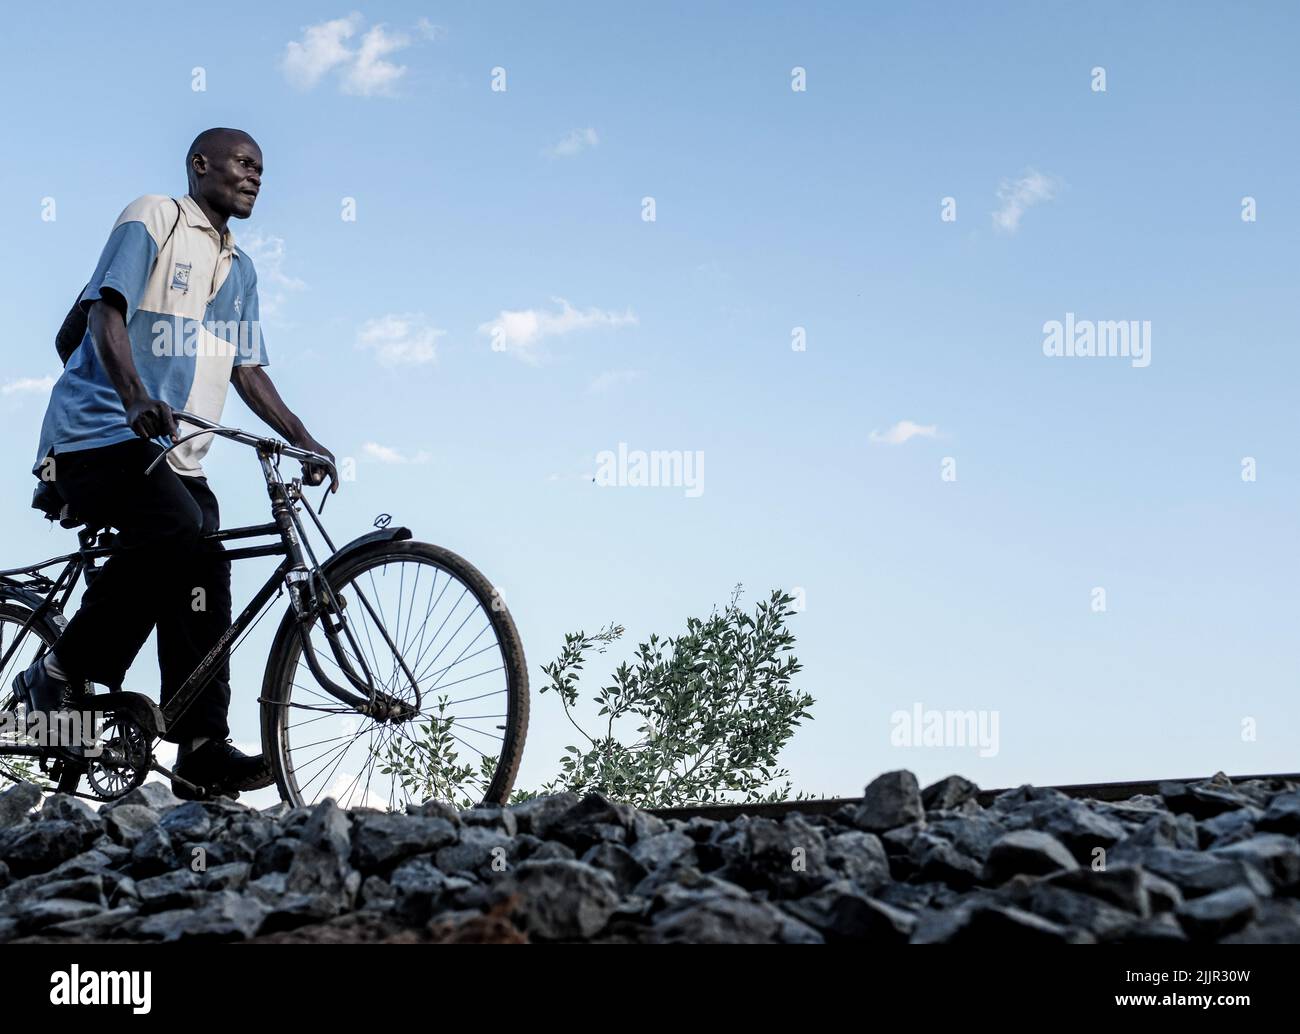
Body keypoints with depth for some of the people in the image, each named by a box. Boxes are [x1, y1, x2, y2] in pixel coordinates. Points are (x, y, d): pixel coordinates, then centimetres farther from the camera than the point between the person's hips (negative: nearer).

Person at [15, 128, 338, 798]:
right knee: (176, 529, -31)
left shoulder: (239, 270, 23)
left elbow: (247, 371, 21)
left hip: (176, 455, 8)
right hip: (99, 436, -8)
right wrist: (135, 398, -32)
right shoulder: (152, 219, 0)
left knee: (201, 575, -8)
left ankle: (202, 750, -9)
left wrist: (304, 442, 7)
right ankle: (64, 674, -19)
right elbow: (105, 313, -13)